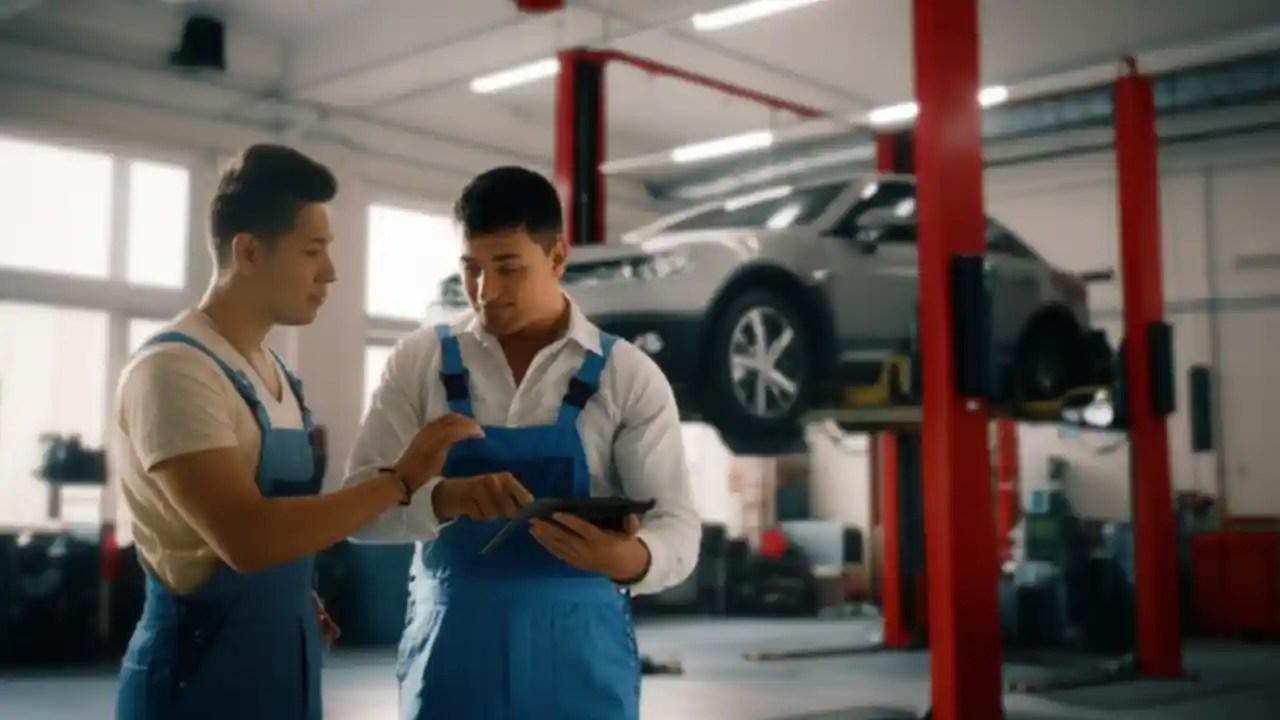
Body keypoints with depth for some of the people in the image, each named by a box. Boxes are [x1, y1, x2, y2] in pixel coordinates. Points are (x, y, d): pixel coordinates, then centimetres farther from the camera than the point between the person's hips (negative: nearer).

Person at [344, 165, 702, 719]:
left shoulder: (628, 376, -1)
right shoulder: (419, 361, 2)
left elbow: (678, 528, -4)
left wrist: (629, 557, -28)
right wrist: (444, 497, -24)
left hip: (579, 660, 0)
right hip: (450, 652, 1)